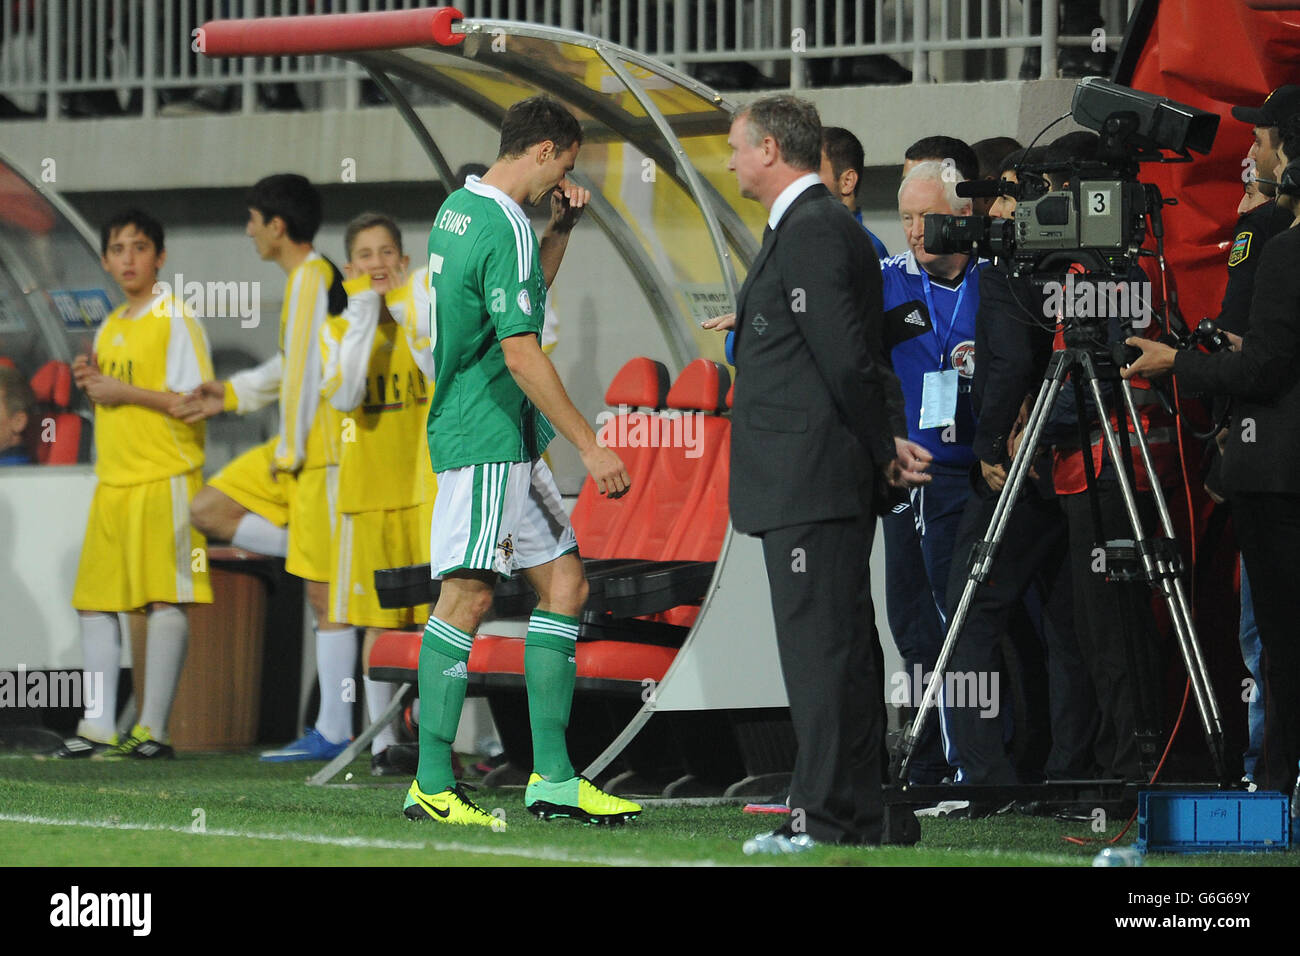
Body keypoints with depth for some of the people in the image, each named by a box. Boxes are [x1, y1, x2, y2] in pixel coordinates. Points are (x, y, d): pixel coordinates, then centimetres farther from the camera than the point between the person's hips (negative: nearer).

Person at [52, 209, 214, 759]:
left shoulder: (175, 320, -6)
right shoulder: (109, 329, 18)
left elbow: (195, 401, -14)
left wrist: (123, 390, -13)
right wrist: (92, 381, 6)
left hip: (165, 478, -8)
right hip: (112, 481, 8)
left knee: (165, 600, -8)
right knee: (95, 602, 4)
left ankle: (153, 729, -8)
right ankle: (99, 728, 5)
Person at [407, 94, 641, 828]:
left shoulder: (460, 209, 14)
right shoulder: (503, 229, -17)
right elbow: (521, 352, -22)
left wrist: (562, 228, 18)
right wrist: (591, 446, -19)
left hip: (507, 444, 11)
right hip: (486, 441, -11)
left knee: (565, 583, 9)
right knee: (468, 595, -10)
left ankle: (553, 777, 9)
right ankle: (432, 784, -9)